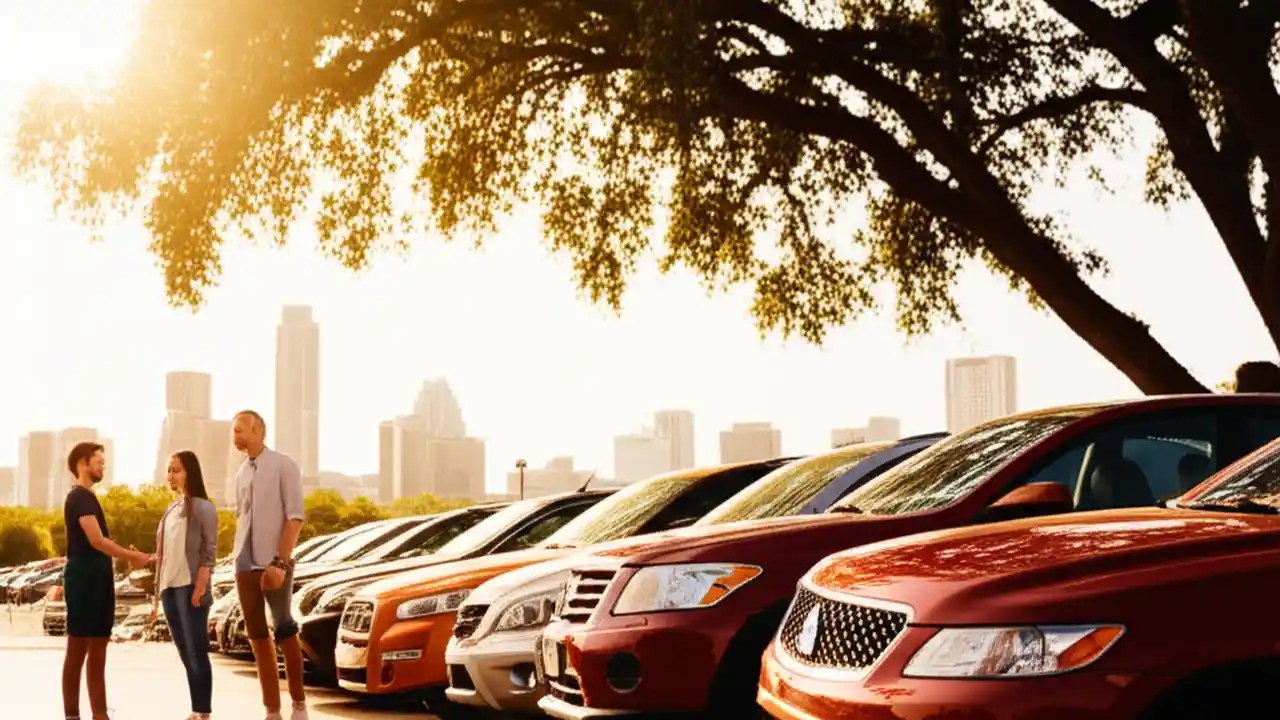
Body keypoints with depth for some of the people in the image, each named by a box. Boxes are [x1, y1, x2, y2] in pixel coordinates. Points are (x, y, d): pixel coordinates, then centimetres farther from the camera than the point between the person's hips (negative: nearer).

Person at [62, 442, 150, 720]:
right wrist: (132, 555, -11)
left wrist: (127, 555, 6)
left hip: (97, 579, 10)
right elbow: (96, 541, -19)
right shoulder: (79, 497, -10)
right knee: (78, 650, -7)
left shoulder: (88, 498, 20)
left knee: (98, 651, 8)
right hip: (83, 579, -10)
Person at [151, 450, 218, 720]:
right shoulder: (171, 510, 16)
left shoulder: (203, 508, -3)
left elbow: (209, 552, -8)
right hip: (170, 589, 7)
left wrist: (199, 588, -17)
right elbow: (164, 554, 16)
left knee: (197, 652, -6)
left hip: (190, 588, -7)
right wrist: (157, 594, 13)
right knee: (185, 654, 8)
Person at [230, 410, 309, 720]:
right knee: (257, 638, 6)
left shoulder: (283, 465, -7)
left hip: (273, 563, -6)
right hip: (245, 565, 6)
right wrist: (239, 557, 8)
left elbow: (295, 517, -11)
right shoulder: (241, 473, 10)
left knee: (285, 632, 0)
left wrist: (280, 562, -18)